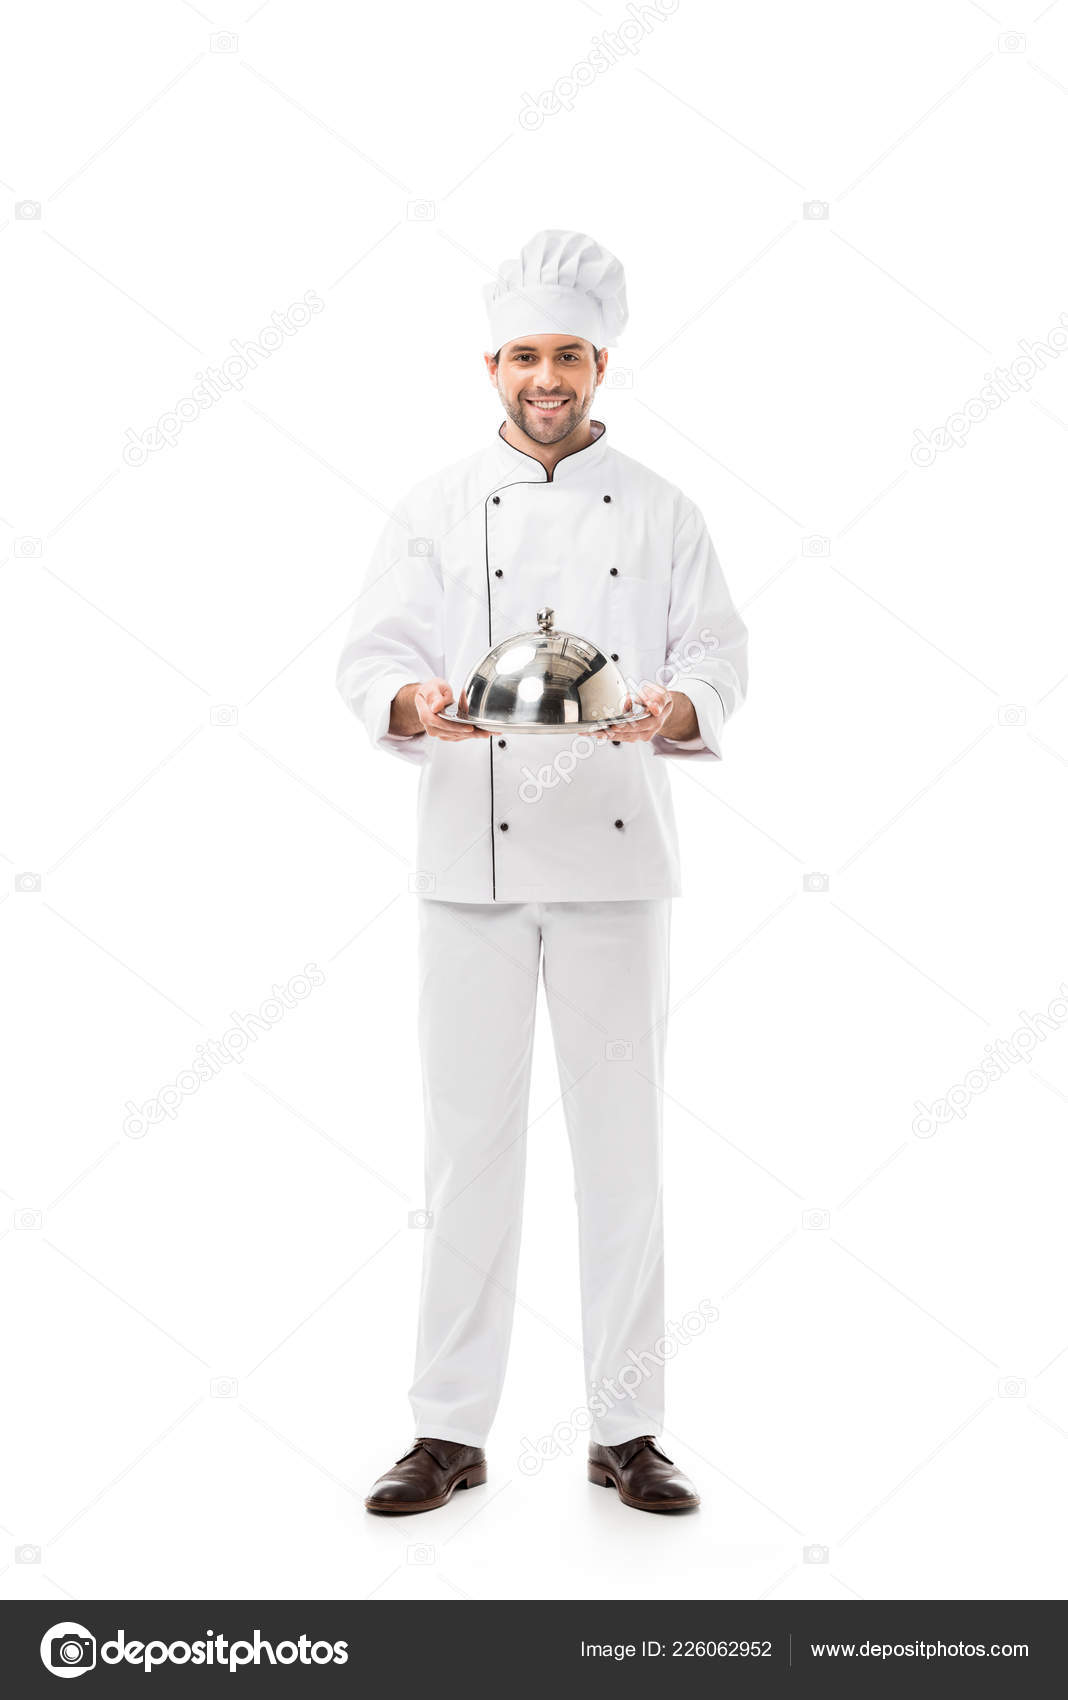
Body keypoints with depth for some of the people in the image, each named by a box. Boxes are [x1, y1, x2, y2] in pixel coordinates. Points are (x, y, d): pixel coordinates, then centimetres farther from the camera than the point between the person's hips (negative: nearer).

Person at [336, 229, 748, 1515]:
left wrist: (674, 708, -18)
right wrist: (416, 703, -21)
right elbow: (372, 653, 2)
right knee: (471, 1137, 3)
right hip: (475, 863, 0)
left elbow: (717, 653, 5)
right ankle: (450, 1430, 15)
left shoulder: (659, 512, 9)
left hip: (618, 860, 1)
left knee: (620, 1136, 4)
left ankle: (625, 1430, 18)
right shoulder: (439, 510, 8)